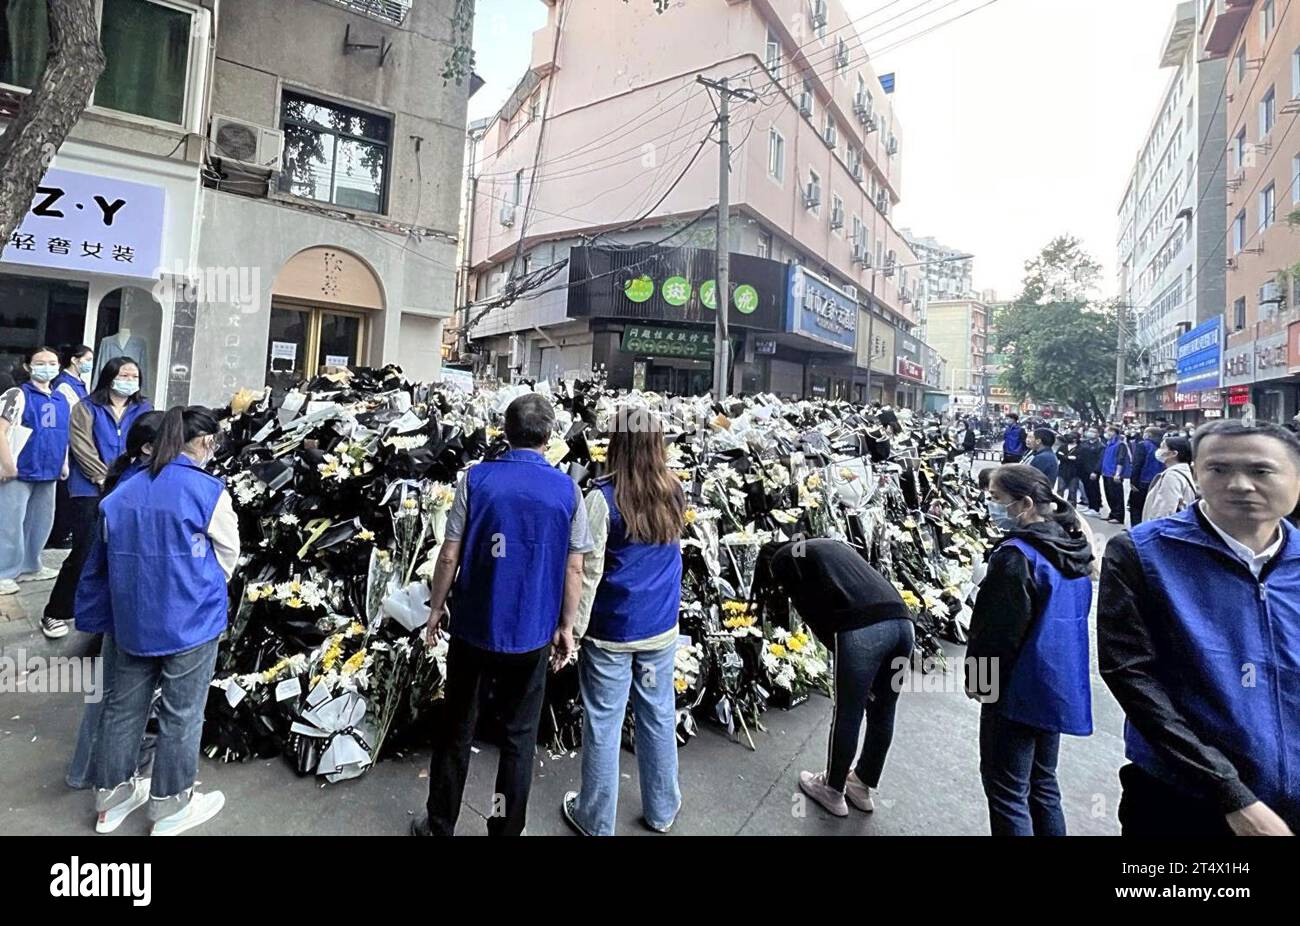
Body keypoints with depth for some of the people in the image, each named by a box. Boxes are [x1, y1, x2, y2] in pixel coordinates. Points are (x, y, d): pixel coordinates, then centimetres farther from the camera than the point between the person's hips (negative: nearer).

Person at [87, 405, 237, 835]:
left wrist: (100, 618, 20)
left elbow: (103, 561, 9)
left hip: (131, 619, 6)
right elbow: (228, 552, -4)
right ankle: (170, 807, 24)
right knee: (181, 713, 9)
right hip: (190, 621, -6)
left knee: (124, 705, 19)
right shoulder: (208, 490, -16)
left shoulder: (123, 492, 1)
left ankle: (112, 797, 36)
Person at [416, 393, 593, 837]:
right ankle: (507, 828, 29)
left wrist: (436, 607, 7)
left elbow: (449, 556, -7)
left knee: (455, 729, 18)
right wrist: (566, 627, 6)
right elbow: (573, 569, -4)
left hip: (473, 626, 1)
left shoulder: (477, 478, -9)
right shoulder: (568, 489, -7)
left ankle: (439, 827, 34)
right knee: (519, 736, 15)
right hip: (531, 633, 0)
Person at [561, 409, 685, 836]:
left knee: (603, 725, 11)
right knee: (659, 716, 18)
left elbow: (589, 569, -16)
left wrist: (575, 626, -7)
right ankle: (662, 810, 37)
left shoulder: (605, 496, -18)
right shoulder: (675, 492, -3)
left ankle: (595, 819, 30)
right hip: (661, 627, 5)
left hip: (612, 629, -5)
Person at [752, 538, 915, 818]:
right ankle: (862, 787, 42)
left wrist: (836, 648, 11)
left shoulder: (781, 559, 14)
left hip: (864, 629, -7)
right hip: (903, 621, 7)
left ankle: (833, 790, 34)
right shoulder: (831, 544, 34)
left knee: (847, 715, 13)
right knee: (882, 712, 22)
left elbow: (811, 610, 4)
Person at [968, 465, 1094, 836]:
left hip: (1019, 690, -9)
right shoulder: (1074, 547, 3)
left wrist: (977, 678, -7)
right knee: (1042, 783, 23)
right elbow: (1074, 615, 15)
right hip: (1061, 684, 9)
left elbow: (998, 629, -21)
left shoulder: (1015, 555, -24)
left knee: (1006, 791, 7)